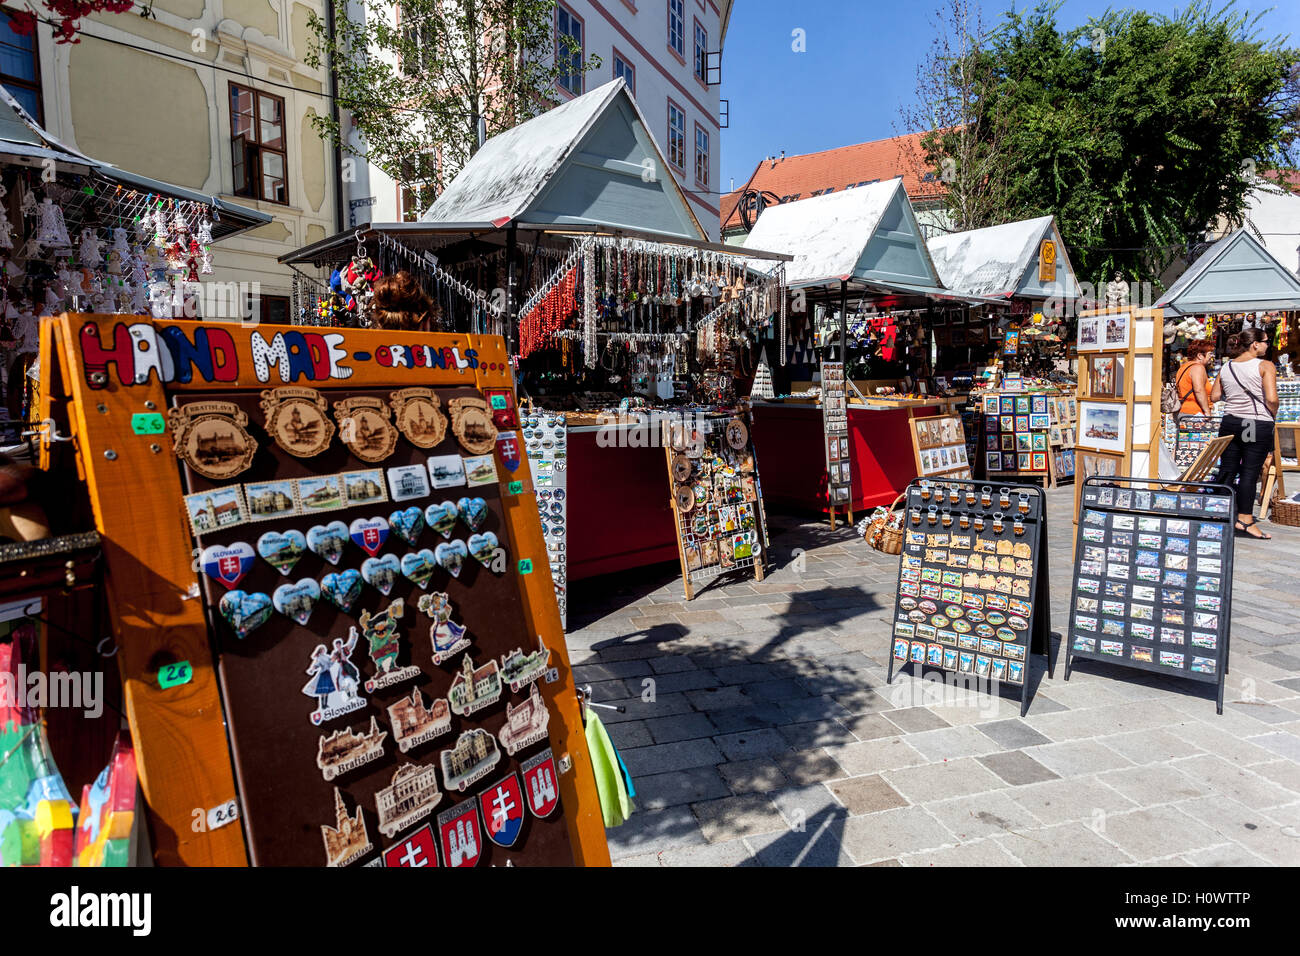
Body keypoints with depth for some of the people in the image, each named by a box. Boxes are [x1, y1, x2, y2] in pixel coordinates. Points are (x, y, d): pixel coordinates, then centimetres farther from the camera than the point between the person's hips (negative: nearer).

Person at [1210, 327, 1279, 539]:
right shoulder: (1265, 366, -9)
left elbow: (1214, 396, 10)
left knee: (1226, 470, 9)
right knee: (1250, 472, -1)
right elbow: (1271, 399, -17)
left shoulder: (1226, 367, 6)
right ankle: (1245, 519, 2)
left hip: (1230, 422, 5)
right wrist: (1272, 417, 0)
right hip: (1258, 425, -5)